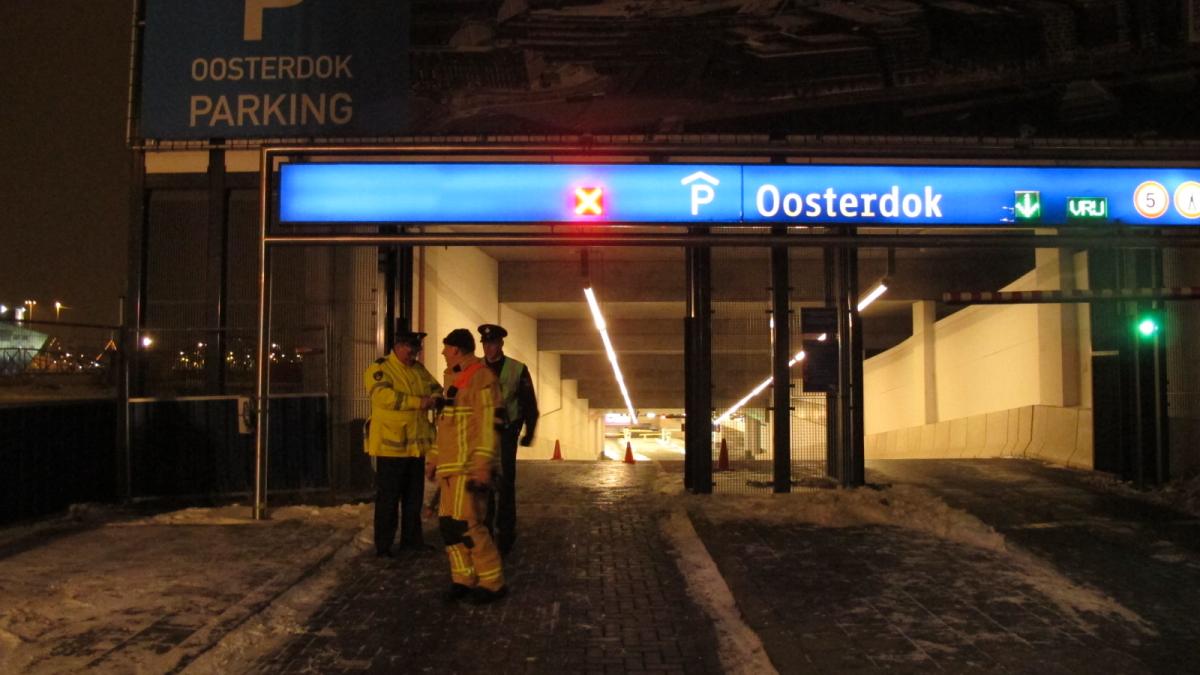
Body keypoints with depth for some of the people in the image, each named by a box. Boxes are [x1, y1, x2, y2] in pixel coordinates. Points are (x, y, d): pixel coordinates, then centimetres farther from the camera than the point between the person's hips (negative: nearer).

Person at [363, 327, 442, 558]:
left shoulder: (419, 369, 13)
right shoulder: (379, 369, -9)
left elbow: (436, 388, 14)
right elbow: (382, 395, -25)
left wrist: (435, 398, -12)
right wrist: (418, 402, -27)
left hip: (416, 444, 7)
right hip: (389, 444, -7)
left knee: (414, 496, 15)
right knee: (388, 497, 0)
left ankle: (411, 539, 28)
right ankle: (383, 546, 10)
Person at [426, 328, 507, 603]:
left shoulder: (481, 379, -11)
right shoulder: (454, 379, 19)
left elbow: (487, 425, -18)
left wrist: (483, 466, -23)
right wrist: (434, 458, 22)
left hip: (469, 467, -9)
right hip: (451, 466, 9)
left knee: (465, 523, -13)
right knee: (448, 524, 7)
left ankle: (493, 583, -2)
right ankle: (464, 579, 16)